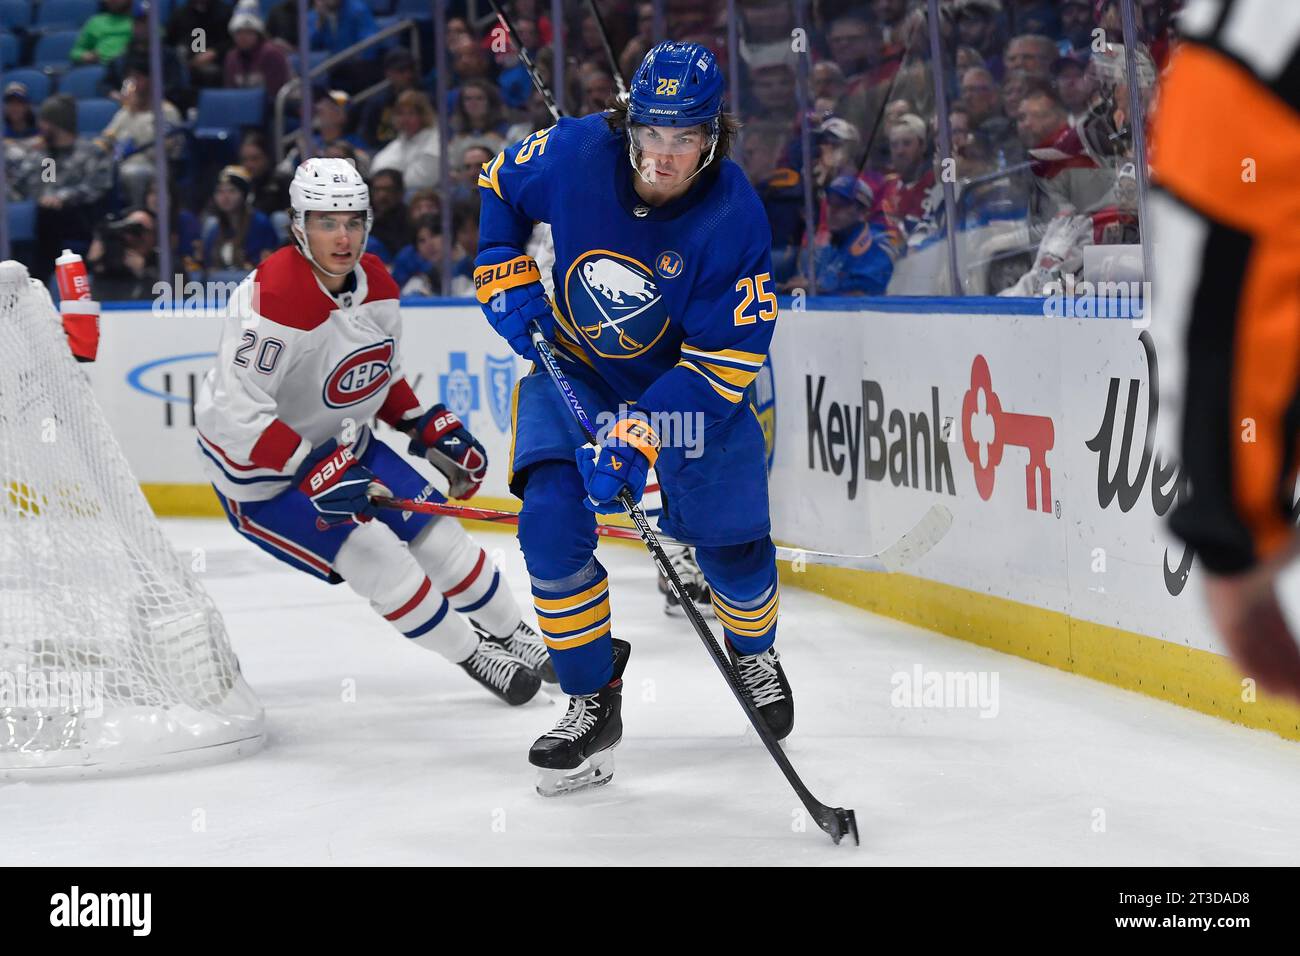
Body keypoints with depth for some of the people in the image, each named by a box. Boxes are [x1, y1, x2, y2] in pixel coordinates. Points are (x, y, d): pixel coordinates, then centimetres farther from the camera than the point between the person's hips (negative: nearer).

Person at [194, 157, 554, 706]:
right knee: (375, 556, -18)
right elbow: (237, 415, -35)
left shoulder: (376, 284, -4)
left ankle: (518, 637, 27)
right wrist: (312, 472, -38)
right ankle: (474, 656, 0)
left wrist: (430, 429, 5)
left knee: (437, 534, 6)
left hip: (341, 445, 8)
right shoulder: (272, 300, -31)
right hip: (261, 468, -8)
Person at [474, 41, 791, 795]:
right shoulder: (575, 154, -22)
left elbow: (722, 364, -27)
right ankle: (593, 702, -4)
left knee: (732, 542, 5)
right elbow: (500, 184, 3)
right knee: (551, 520, -17)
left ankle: (755, 654, 40)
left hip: (689, 385, -1)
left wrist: (638, 439, -36)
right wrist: (506, 278, -8)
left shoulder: (734, 218, -28)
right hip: (577, 367, 1)